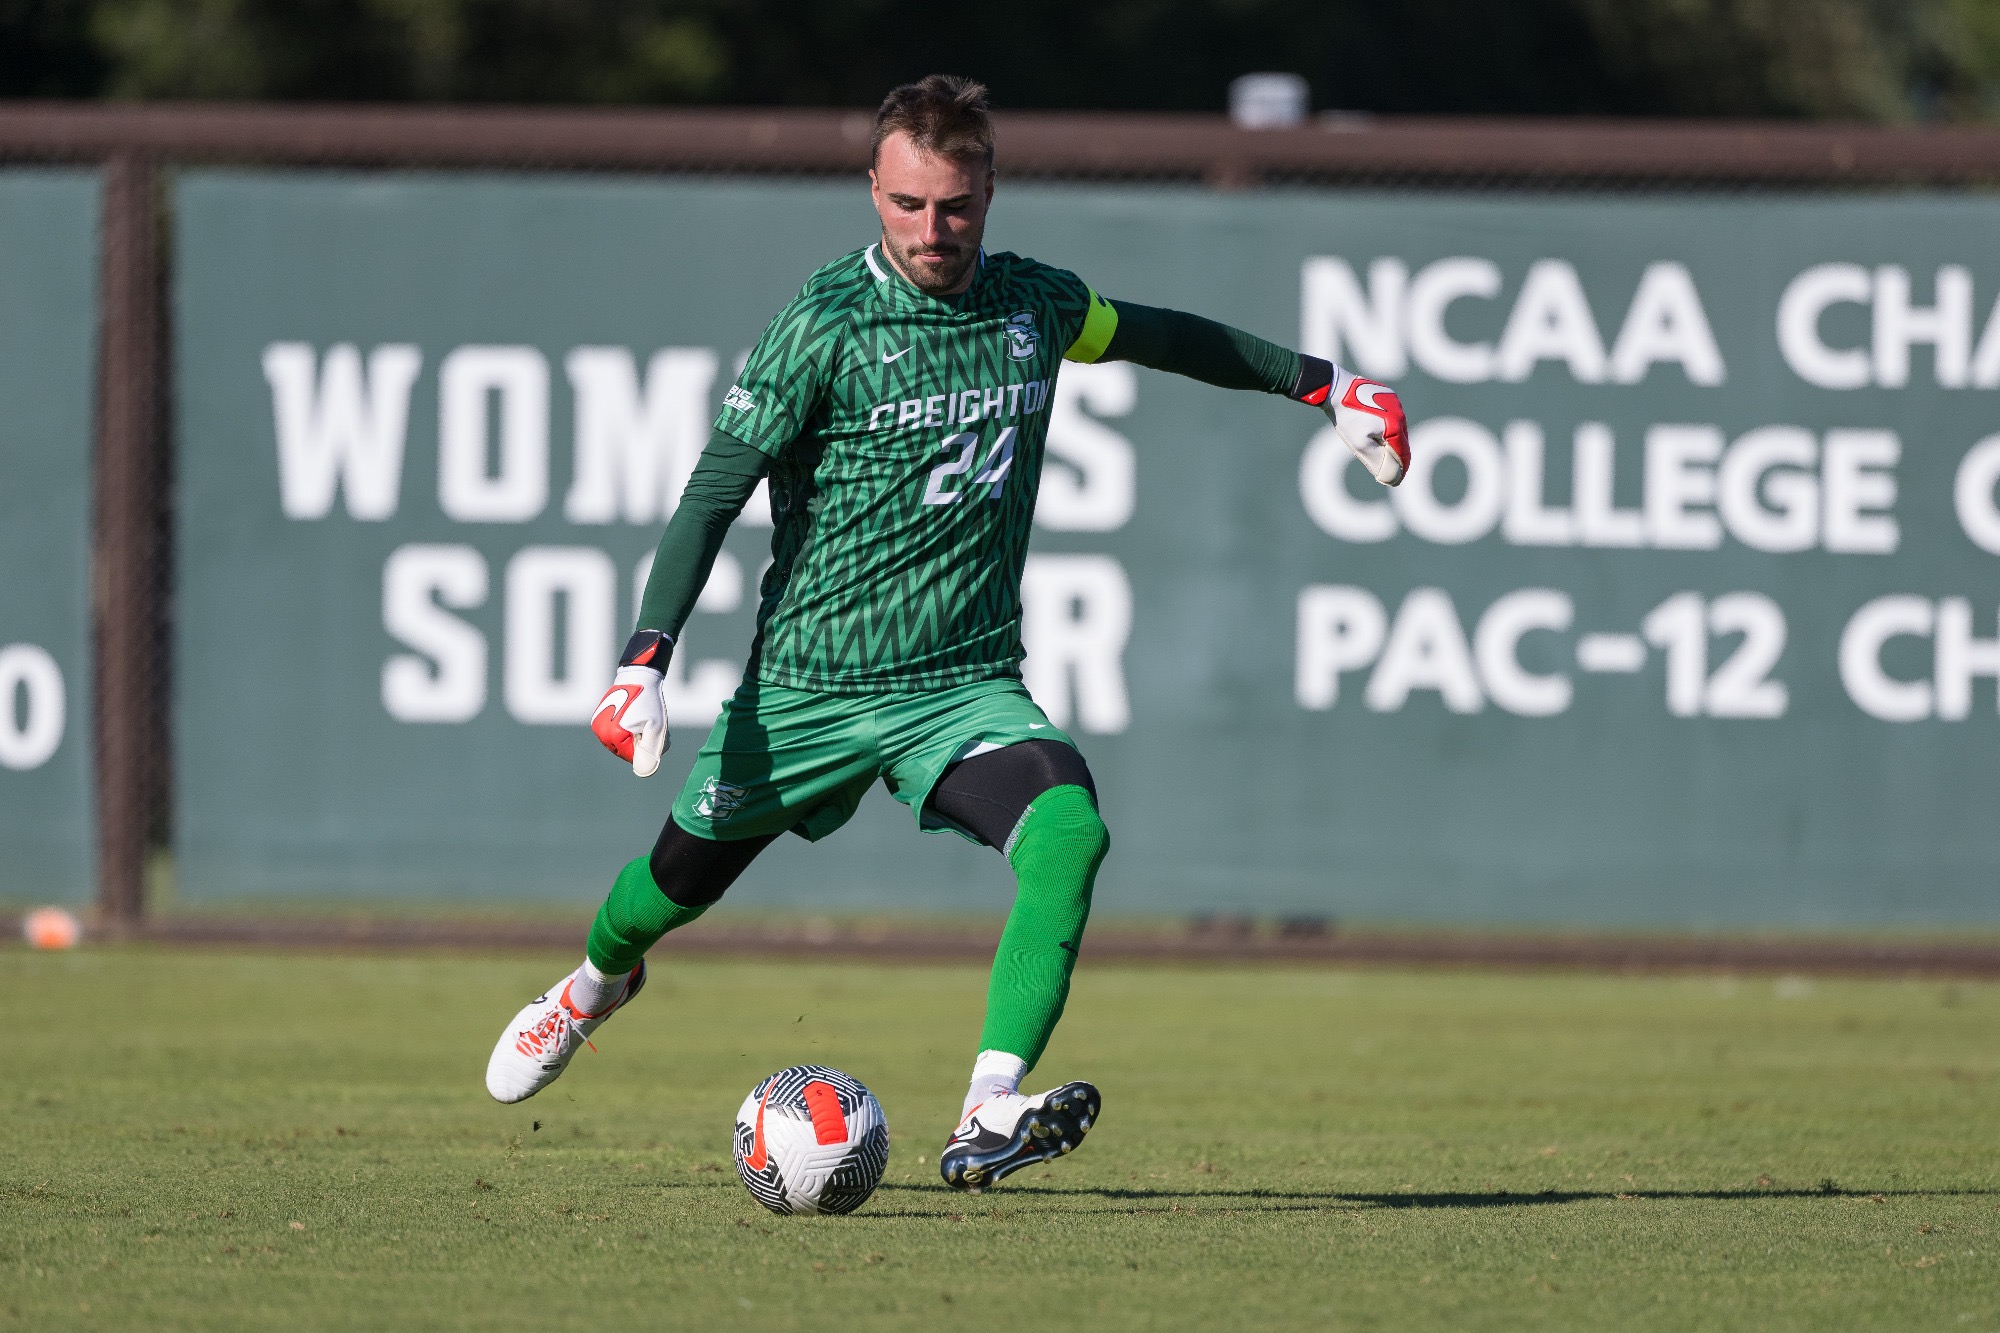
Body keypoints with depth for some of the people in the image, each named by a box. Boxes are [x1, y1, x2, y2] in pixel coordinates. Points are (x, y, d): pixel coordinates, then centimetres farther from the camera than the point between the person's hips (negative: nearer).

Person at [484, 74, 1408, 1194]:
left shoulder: (1033, 304, 3)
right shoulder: (827, 324, -12)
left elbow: (1162, 334, 24)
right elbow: (717, 491, -12)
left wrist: (1322, 383, 30)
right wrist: (648, 660, -20)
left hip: (969, 683, 2)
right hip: (807, 679, -2)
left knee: (1070, 831, -27)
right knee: (684, 878, 13)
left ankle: (990, 1121, -33)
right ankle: (594, 986, 51)